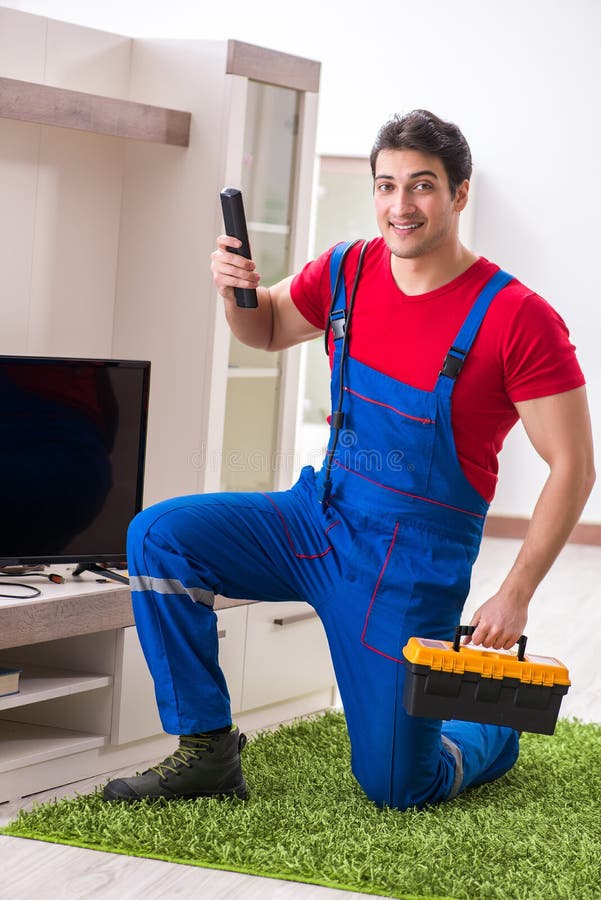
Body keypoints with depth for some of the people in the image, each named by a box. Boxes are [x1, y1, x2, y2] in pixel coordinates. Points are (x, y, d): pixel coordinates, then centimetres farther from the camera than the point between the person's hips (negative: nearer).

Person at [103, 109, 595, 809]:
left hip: (412, 562, -5)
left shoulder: (517, 318, -18)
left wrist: (516, 596, -18)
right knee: (159, 536, -15)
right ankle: (207, 751, -3)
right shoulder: (348, 272, -2)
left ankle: (494, 729, 35)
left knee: (394, 788, -1)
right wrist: (236, 292, -6)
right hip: (319, 515, 5)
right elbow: (267, 330, 18)